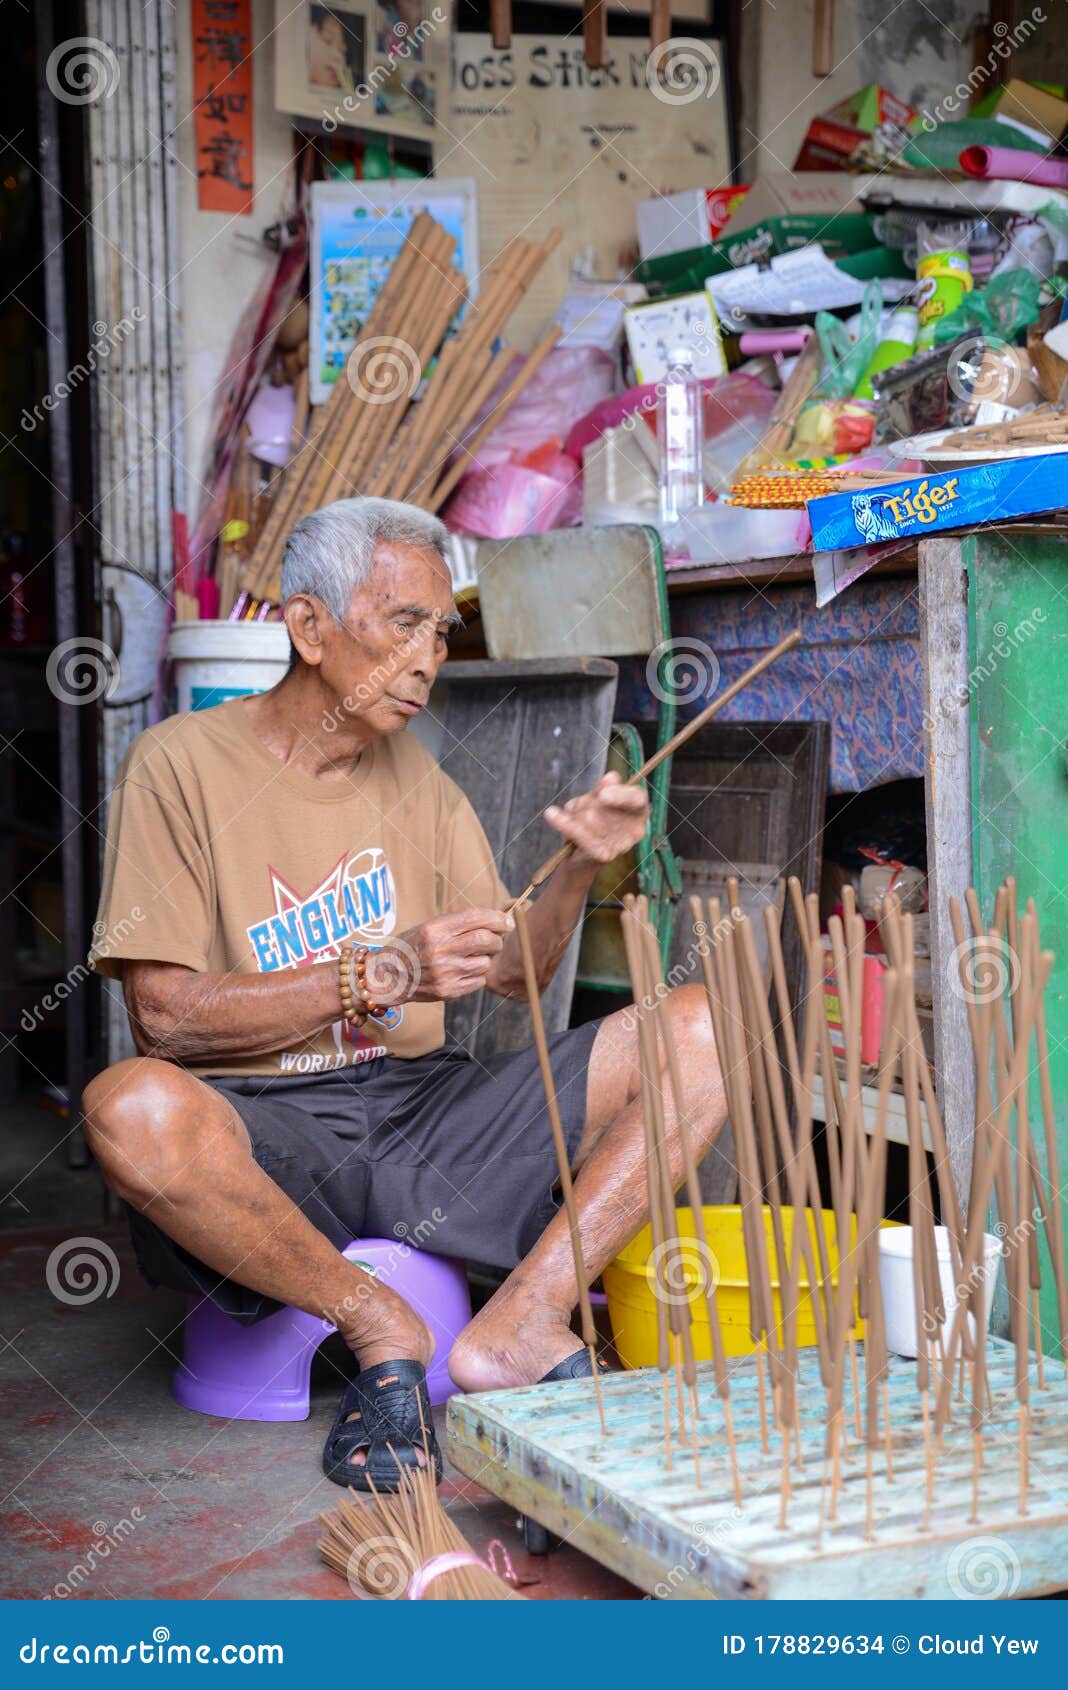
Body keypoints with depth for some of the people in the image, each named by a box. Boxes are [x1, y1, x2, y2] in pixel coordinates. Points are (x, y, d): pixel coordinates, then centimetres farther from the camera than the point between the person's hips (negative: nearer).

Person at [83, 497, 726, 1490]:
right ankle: (385, 1331, -15)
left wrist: (577, 872, -7)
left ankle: (516, 1329, -20)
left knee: (704, 1029, -10)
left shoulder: (410, 770, 15)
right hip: (264, 1130, -4)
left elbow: (514, 974, 13)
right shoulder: (185, 763, -3)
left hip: (426, 1111, 5)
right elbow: (164, 1010, -11)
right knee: (131, 1110, -39)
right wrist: (377, 974, -18)